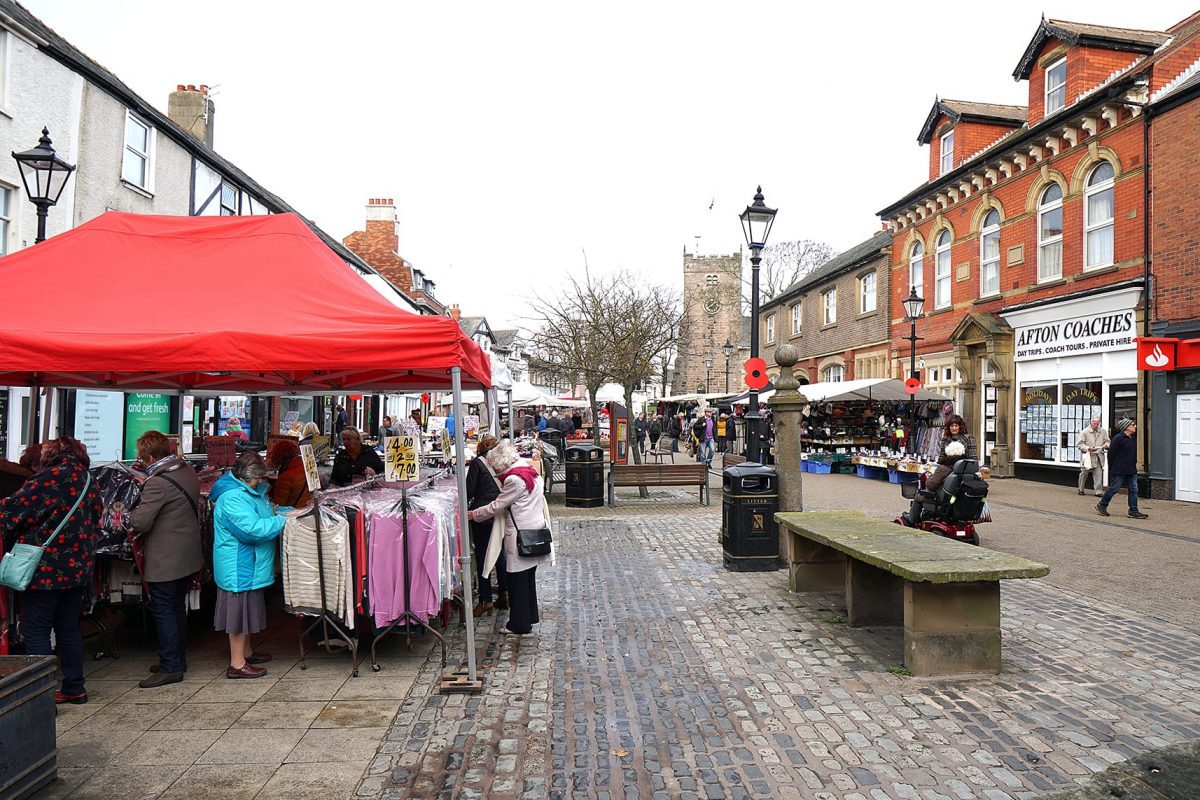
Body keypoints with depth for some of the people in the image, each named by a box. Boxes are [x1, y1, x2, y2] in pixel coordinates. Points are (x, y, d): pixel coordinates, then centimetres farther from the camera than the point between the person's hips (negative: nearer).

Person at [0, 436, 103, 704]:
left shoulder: (51, 477, -11)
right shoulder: (91, 484, 12)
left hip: (45, 569, -7)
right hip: (78, 569, 7)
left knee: (36, 631, 0)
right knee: (69, 628, 16)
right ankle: (74, 687, 22)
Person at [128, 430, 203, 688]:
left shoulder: (157, 484, -23)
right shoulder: (188, 471, 5)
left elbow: (141, 522, -23)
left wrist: (131, 513, -1)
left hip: (165, 560, -9)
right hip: (187, 555, 9)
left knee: (163, 611, 0)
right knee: (177, 607, 18)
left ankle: (170, 667, 5)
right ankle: (177, 659, 29)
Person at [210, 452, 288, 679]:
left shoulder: (245, 491, 9)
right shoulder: (232, 499, -24)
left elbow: (260, 514, 23)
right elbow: (254, 528, -31)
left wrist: (275, 512, 4)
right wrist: (282, 521, -21)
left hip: (249, 564, 11)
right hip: (238, 566, -11)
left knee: (247, 609, 21)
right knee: (239, 610, -1)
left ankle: (247, 652, 35)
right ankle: (237, 664, 10)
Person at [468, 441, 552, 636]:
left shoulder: (514, 480, -19)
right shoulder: (530, 471, 10)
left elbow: (497, 506, -12)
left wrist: (474, 515, 1)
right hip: (533, 532, 10)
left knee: (517, 580, 0)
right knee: (528, 577, 18)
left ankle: (519, 625, 9)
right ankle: (529, 617, 30)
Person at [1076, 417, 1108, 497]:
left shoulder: (1103, 431, 9)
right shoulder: (1084, 432, -3)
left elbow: (1107, 441, 16)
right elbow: (1079, 444, -6)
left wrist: (1106, 445, -8)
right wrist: (1088, 448, -21)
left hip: (1098, 456, 2)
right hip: (1087, 456, -2)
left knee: (1099, 474, -6)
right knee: (1084, 473, 9)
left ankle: (1098, 491, 0)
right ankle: (1081, 490, 24)